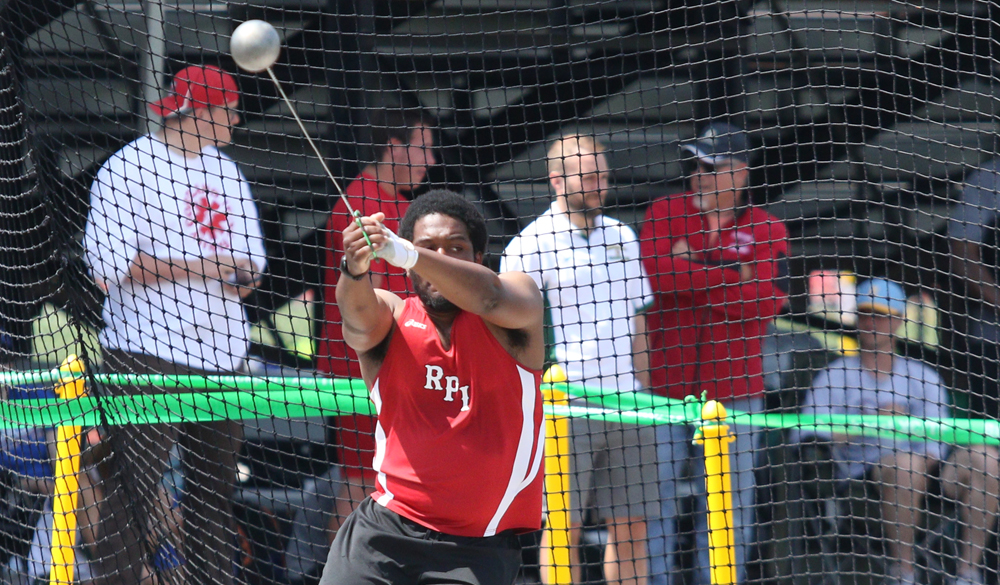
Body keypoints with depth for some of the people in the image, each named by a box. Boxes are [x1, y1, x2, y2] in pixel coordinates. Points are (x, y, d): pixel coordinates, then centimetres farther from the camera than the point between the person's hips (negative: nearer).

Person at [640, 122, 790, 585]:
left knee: (730, 506, 4)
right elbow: (655, 274, -12)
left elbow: (766, 301, -8)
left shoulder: (767, 231, 6)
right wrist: (732, 275, -9)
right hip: (664, 380, -1)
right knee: (653, 499, -3)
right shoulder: (665, 213, 6)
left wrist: (691, 276, -7)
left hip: (734, 388, 1)